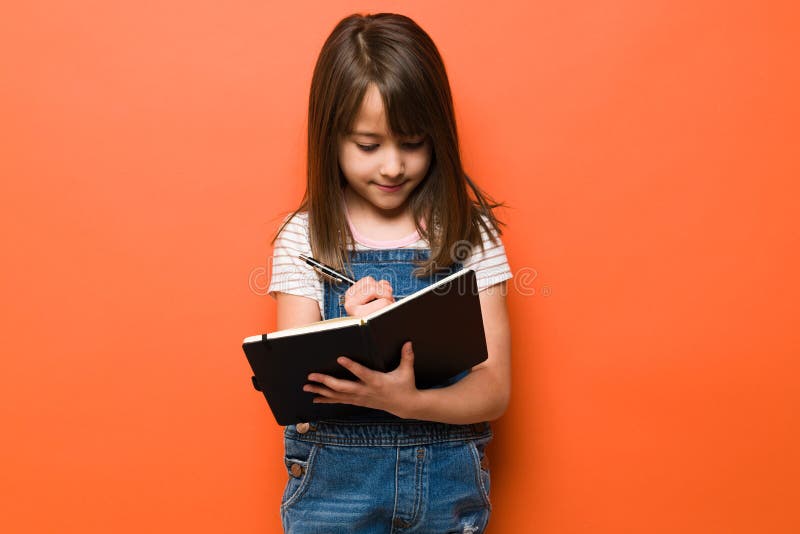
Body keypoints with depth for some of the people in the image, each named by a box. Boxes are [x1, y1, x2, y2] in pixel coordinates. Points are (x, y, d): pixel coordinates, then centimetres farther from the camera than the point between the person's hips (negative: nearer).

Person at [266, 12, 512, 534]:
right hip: (333, 484, 0)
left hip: (448, 486, 1)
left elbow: (494, 390, -8)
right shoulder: (304, 237, -5)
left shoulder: (471, 233, -4)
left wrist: (407, 401, -26)